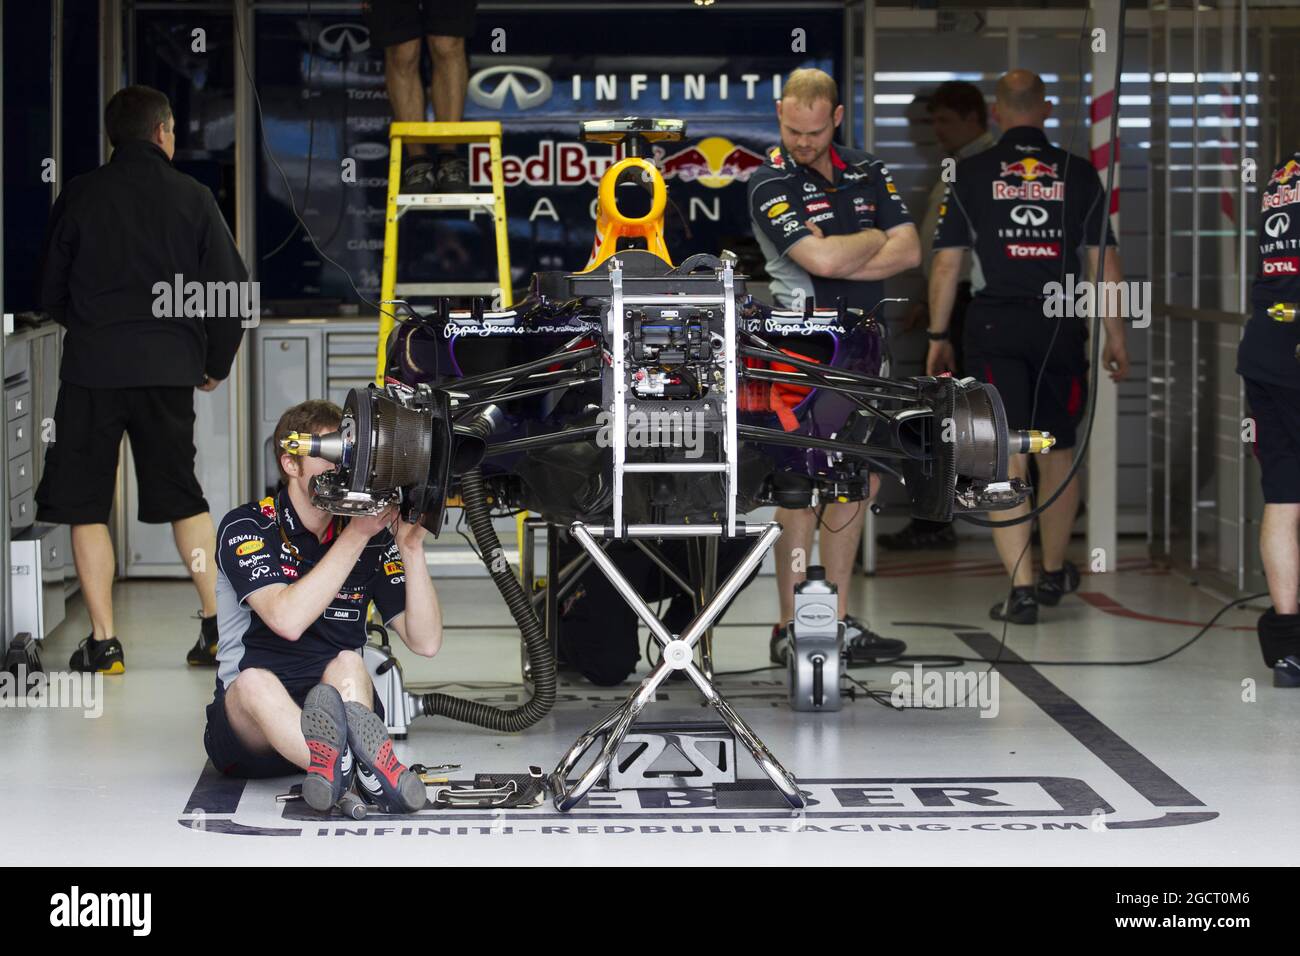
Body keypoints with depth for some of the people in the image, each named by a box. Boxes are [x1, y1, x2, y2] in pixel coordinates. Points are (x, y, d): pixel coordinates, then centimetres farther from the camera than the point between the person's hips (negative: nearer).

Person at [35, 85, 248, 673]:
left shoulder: (79, 196, 1)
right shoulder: (192, 198, 1)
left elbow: (51, 293, 8)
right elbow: (234, 290, 1)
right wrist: (215, 363, 16)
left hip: (92, 366, -1)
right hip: (169, 368, 1)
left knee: (86, 507, 5)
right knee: (183, 498, 15)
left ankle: (103, 643, 1)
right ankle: (217, 625, 10)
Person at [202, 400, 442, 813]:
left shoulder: (374, 539, 7)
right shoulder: (245, 528, -3)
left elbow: (426, 642, 1)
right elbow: (288, 619, -21)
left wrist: (411, 549, -10)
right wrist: (355, 535, -19)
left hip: (336, 706, 3)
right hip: (247, 730, -3)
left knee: (347, 664, -28)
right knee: (254, 682, -35)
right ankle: (365, 767, -59)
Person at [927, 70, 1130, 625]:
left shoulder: (970, 174, 1)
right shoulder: (1078, 174, 3)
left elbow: (946, 263, 1)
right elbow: (1105, 261, 3)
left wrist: (938, 336, 9)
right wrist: (1115, 336, 10)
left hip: (994, 329, -2)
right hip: (1060, 328, 2)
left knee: (1006, 460, -2)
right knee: (1058, 453, 17)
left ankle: (1022, 589, -10)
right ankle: (1053, 573, 32)